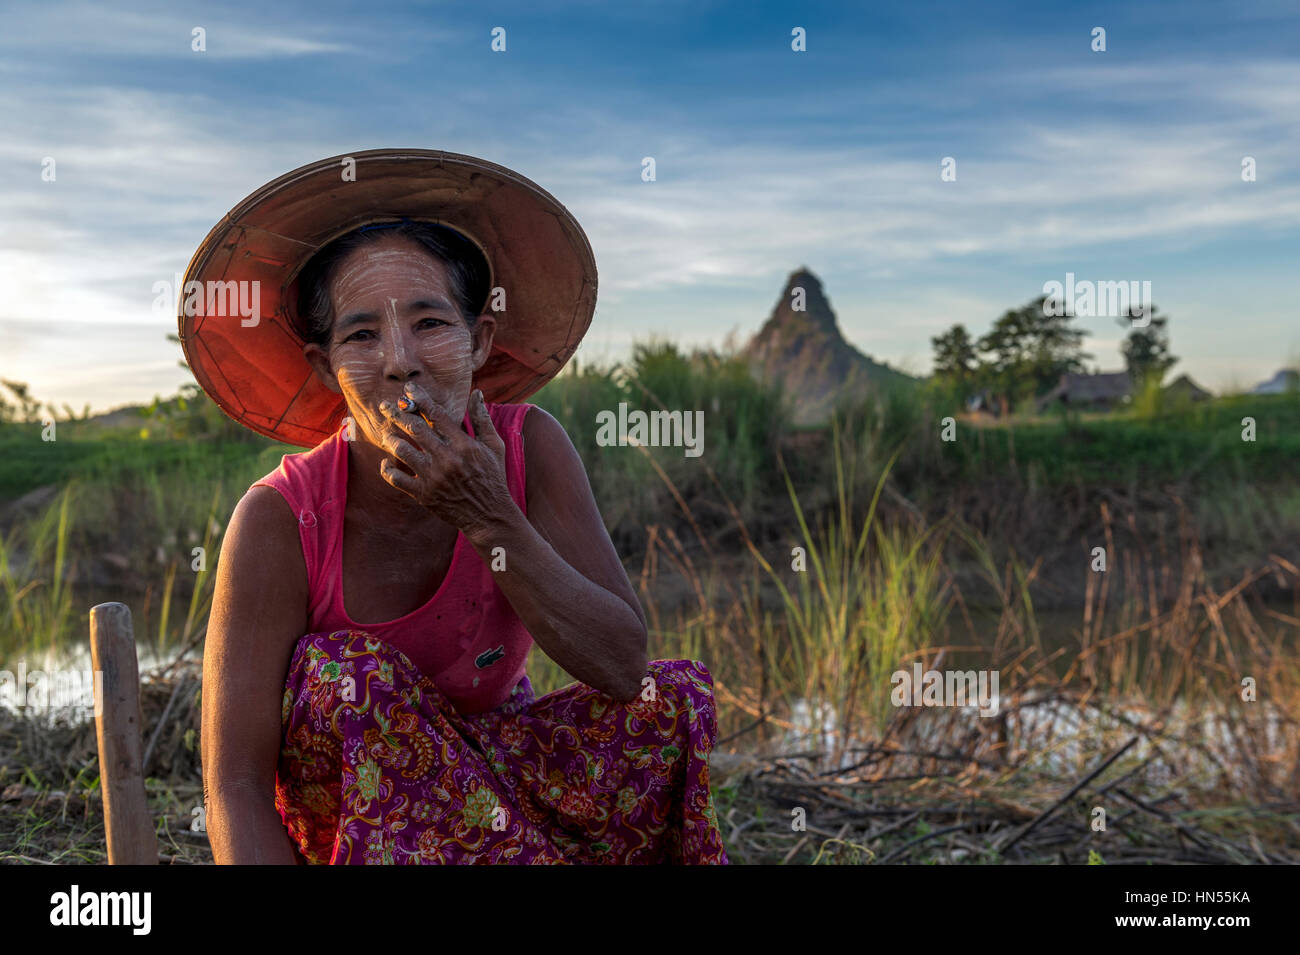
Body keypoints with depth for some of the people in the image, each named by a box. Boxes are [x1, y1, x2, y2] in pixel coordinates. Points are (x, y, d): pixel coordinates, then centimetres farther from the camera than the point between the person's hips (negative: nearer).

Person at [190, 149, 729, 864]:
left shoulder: (530, 449, -17)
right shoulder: (279, 520, -25)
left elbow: (623, 666, -23)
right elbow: (236, 784, -25)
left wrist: (489, 520, -34)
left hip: (496, 764, 2)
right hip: (345, 798, -2)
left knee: (677, 698, -19)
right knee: (341, 669, -31)